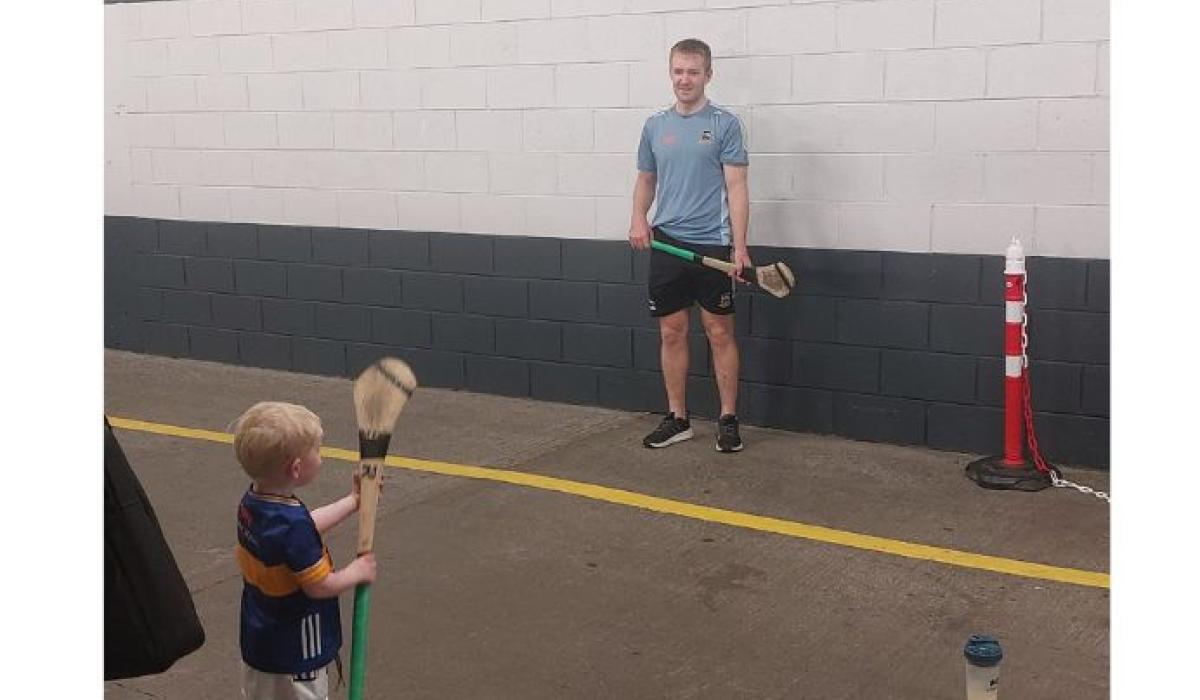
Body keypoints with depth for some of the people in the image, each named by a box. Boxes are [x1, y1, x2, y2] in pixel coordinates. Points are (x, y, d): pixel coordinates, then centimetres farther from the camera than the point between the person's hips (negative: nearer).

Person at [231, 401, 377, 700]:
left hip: (259, 639, 9)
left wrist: (353, 501, 17)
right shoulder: (292, 525, -32)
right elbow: (320, 586, -25)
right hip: (296, 653, -9)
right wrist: (358, 572, -7)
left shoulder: (251, 503, -4)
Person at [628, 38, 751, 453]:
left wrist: (739, 246, -16)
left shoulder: (724, 124, -3)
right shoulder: (655, 126, 10)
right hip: (667, 243, 4)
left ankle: (728, 419, 12)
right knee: (671, 333, 8)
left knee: (720, 333, 2)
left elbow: (736, 187, -8)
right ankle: (677, 418, 18)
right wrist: (638, 218, 0)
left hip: (712, 245, -4)